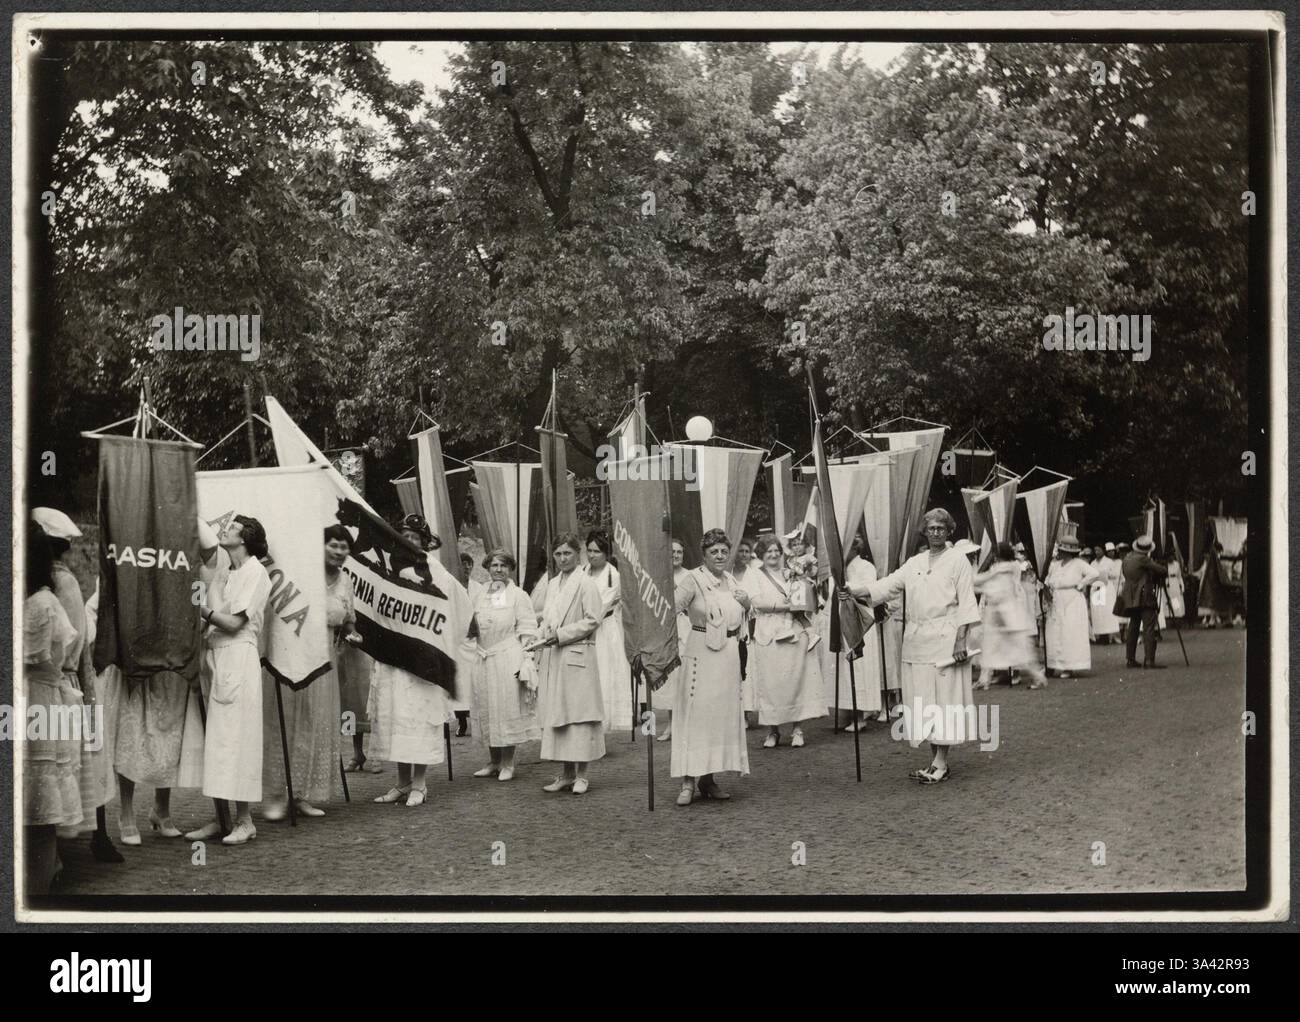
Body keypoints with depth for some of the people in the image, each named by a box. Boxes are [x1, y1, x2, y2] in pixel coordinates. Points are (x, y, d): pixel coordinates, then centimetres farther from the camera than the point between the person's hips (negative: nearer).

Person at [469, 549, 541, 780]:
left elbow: (527, 631, -5)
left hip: (508, 660, -5)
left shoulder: (518, 596, -1)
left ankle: (507, 763, 5)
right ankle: (494, 761, 18)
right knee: (485, 711, 8)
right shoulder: (480, 596, 14)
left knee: (508, 709, -3)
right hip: (483, 661, 5)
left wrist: (526, 663, -10)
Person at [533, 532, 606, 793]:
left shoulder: (585, 583, -5)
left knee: (578, 714, -5)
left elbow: (592, 620, -11)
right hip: (552, 659, 7)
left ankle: (581, 776, 0)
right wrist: (542, 636, 1)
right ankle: (567, 774, 13)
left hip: (577, 656, -7)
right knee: (555, 714, 6)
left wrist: (560, 634, -14)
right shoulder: (551, 584, 16)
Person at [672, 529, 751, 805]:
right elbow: (672, 607, -21)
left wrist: (746, 602, 6)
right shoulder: (694, 579, -7)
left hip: (729, 653, 7)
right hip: (702, 651, -7)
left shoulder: (730, 580, 12)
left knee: (723, 714, 9)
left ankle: (708, 779, 17)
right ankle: (688, 782, -8)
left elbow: (740, 617, 27)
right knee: (695, 713, -9)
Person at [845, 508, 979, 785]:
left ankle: (941, 763, -6)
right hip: (916, 640, 6)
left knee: (944, 699, -7)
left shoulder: (957, 561, 0)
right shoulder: (915, 563, 15)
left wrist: (960, 640, -12)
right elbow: (888, 584, 6)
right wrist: (854, 591, -9)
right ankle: (936, 762, 12)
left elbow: (966, 602, -4)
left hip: (945, 638, -6)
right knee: (922, 702, 6)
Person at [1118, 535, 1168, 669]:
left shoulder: (1127, 559, 10)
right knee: (1149, 629, -9)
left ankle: (1130, 659, 14)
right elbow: (1161, 570, -14)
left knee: (1133, 628, 14)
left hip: (1130, 598, 8)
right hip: (1144, 598, -8)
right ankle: (1149, 661, -16)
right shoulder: (1143, 559, -13)